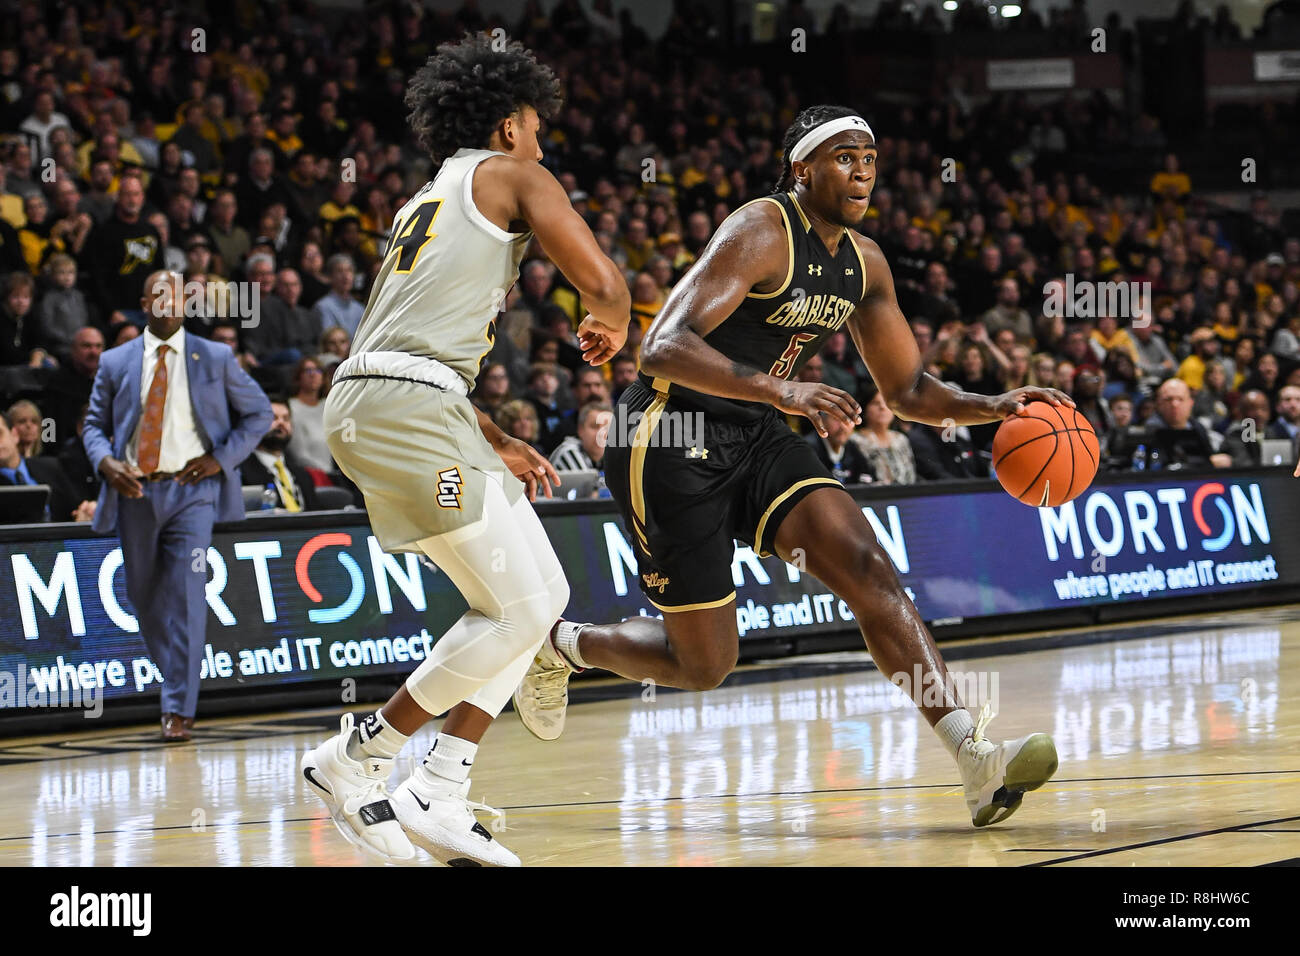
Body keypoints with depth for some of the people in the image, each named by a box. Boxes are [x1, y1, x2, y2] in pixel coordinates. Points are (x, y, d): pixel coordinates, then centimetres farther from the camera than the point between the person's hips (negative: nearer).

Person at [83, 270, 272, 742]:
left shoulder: (216, 359, 5)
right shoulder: (115, 362, 9)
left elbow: (258, 413, 10)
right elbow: (95, 424, 13)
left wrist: (222, 458, -4)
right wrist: (106, 462, -9)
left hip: (190, 491, -3)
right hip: (135, 492, 3)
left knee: (186, 597, -13)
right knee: (145, 597, 10)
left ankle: (179, 711, -13)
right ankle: (175, 682, 32)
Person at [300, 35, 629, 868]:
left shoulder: (425, 203, 31)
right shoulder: (513, 176, 6)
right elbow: (603, 283, -5)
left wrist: (497, 446, 35)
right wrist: (610, 331, 18)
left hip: (366, 406, 9)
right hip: (410, 406, -9)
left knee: (540, 597, 11)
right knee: (521, 609, -7)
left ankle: (441, 797, 6)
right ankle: (357, 759, -1)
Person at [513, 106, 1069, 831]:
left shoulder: (864, 262, 6)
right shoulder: (761, 233, -20)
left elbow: (909, 391, 14)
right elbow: (664, 348, -31)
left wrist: (993, 408, -6)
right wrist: (780, 390, -45)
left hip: (757, 441, 7)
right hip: (670, 438, -7)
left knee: (867, 566, -16)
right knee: (703, 662, -1)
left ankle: (976, 758, -25)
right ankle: (560, 644, 28)